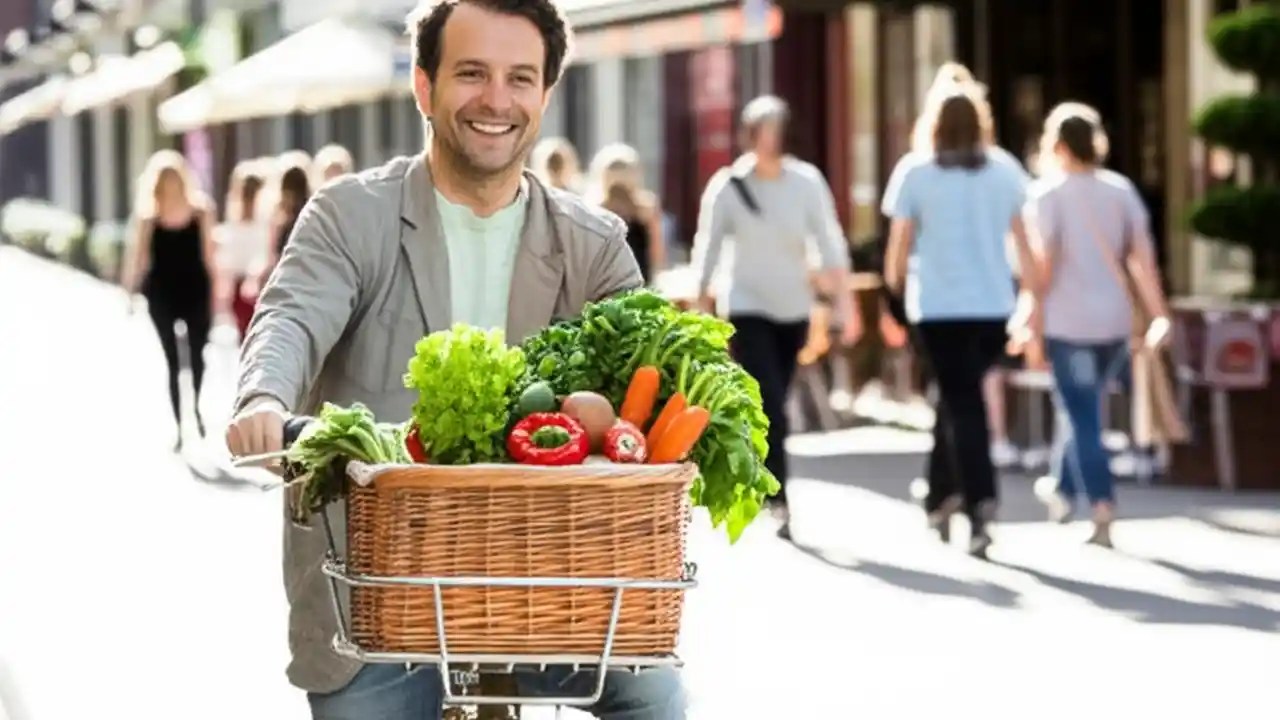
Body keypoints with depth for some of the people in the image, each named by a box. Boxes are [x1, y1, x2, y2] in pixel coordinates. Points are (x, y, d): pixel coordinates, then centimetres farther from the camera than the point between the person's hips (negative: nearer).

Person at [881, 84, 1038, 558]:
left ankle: (979, 501, -14)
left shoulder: (915, 173, -2)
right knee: (958, 397, 19)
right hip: (993, 306, 3)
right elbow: (1024, 240, 4)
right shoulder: (1006, 175, 5)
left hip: (938, 307, -3)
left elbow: (899, 243, 0)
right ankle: (941, 494, 21)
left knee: (963, 404, -1)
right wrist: (1033, 296, 11)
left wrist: (895, 283, 18)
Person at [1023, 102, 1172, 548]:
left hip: (1067, 322, -5)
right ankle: (1062, 491, 36)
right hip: (1114, 320, 5)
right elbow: (1143, 258, 0)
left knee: (1083, 419, -2)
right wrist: (1160, 315, 1)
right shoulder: (1121, 190, 5)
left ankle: (1103, 508, -12)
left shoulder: (1048, 192, -7)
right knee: (1081, 410, 22)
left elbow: (1043, 263, -13)